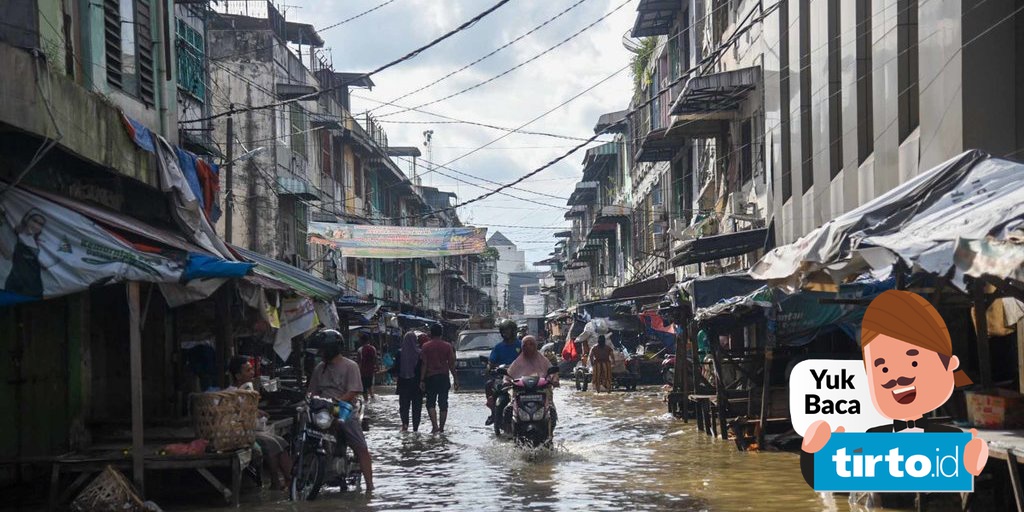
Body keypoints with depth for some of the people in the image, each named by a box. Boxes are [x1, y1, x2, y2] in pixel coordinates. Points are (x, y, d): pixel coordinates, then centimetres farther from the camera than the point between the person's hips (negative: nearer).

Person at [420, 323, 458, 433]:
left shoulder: (426, 346, -4)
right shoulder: (448, 346, 1)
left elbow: (424, 364, -6)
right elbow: (451, 364, 0)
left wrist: (422, 380, -4)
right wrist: (455, 379, 5)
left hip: (431, 377, -2)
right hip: (444, 377, 2)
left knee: (430, 403, 5)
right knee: (443, 403, 8)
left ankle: (435, 425, -11)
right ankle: (441, 427, 9)